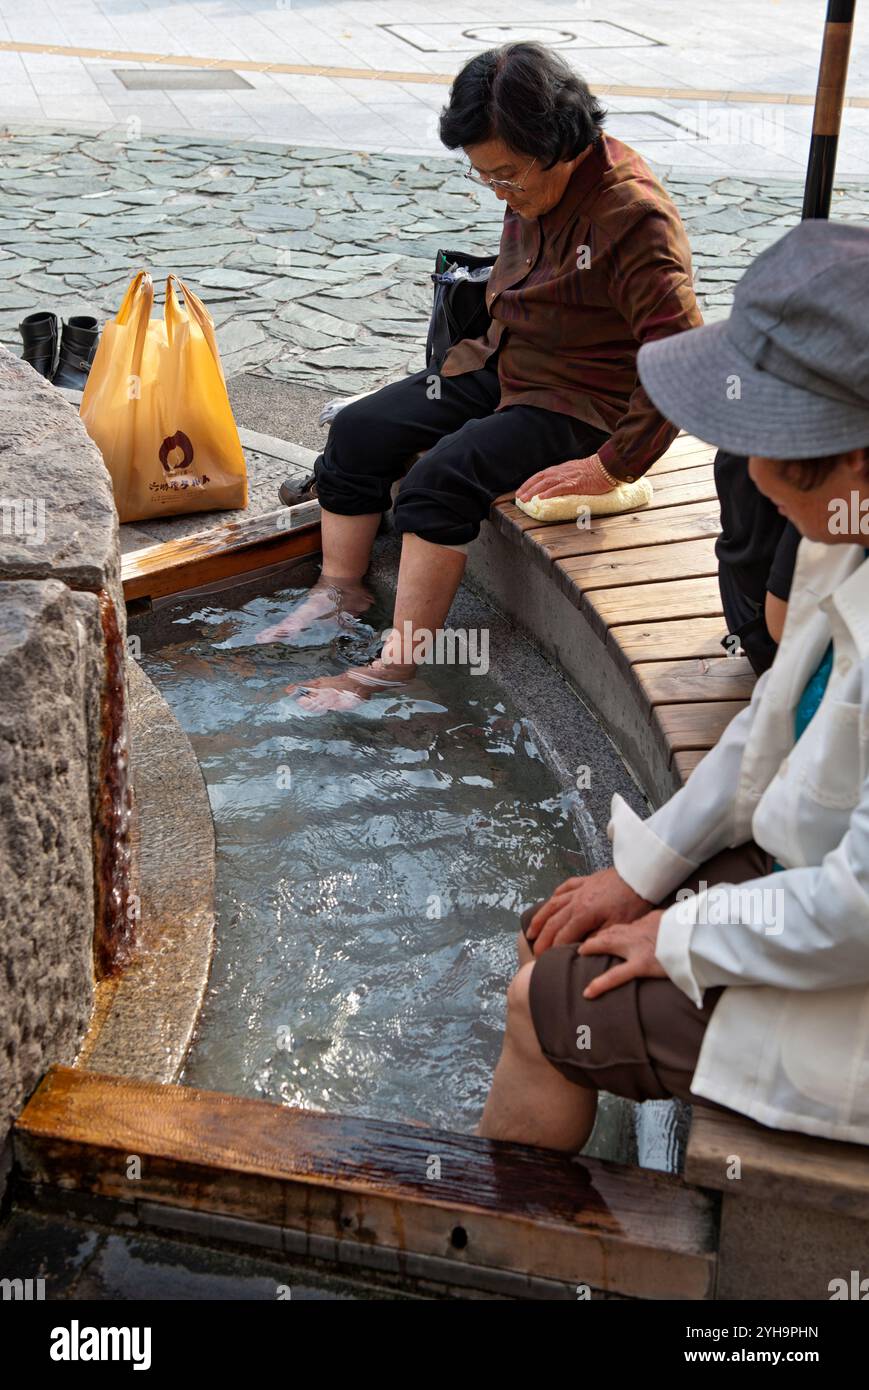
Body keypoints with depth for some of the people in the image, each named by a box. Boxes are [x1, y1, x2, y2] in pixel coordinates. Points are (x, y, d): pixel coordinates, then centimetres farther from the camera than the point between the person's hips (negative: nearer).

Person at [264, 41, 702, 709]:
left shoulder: (634, 217, -23)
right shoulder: (536, 188, 2)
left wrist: (612, 466, -27)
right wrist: (488, 347, 10)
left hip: (580, 403, -9)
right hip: (502, 366, 9)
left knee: (443, 477, -28)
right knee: (358, 430, 0)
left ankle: (396, 663, -18)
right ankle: (341, 588, 14)